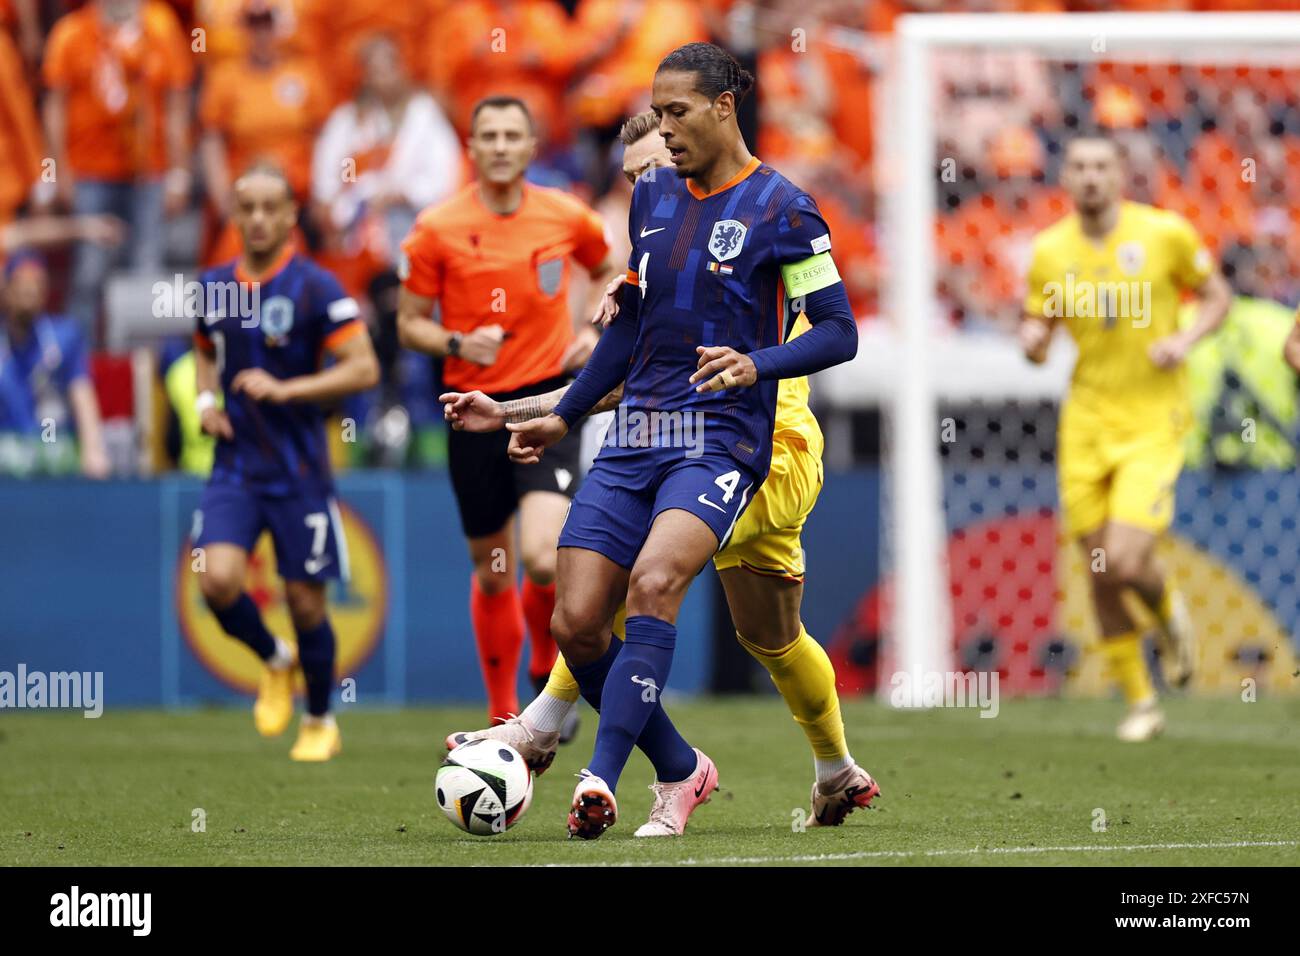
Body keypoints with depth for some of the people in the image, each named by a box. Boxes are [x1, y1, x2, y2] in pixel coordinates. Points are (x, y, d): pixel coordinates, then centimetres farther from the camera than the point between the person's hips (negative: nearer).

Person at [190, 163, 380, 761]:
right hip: (235, 465, 3)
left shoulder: (315, 288, -9)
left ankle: (320, 722, 24)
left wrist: (284, 389, -22)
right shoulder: (216, 286, 6)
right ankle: (275, 662, 14)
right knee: (217, 579, -17)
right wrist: (206, 400, 6)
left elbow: (364, 368, -15)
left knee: (305, 600, 2)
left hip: (298, 470, -3)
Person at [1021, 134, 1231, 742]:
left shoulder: (1166, 233, -6)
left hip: (1153, 423, -3)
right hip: (1087, 422, 3)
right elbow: (1035, 334, 10)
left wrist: (1186, 340, -12)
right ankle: (1140, 704, 18)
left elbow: (1216, 295, 7)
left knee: (1124, 563, -16)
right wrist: (1032, 341, -14)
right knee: (1101, 576, 2)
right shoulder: (1050, 252, 1)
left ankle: (1169, 612, 21)